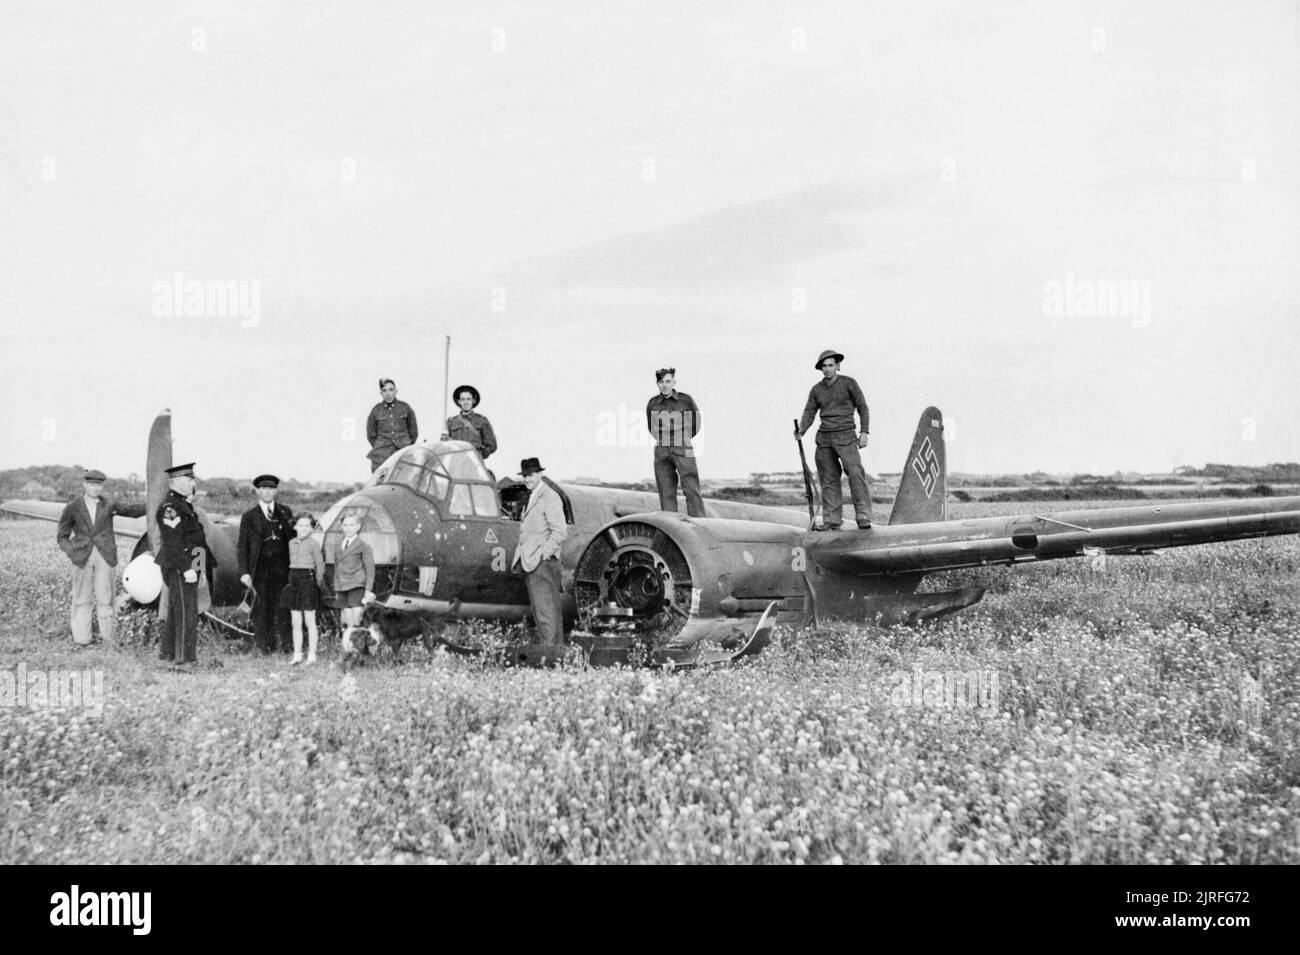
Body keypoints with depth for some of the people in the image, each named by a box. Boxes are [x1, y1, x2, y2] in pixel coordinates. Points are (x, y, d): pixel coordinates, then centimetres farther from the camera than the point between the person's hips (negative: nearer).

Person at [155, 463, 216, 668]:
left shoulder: (184, 505, 18)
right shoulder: (169, 507, -15)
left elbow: (197, 538, 21)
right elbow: (173, 542, -22)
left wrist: (210, 563, 20)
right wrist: (186, 569, -26)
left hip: (187, 568, 10)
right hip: (179, 568, -10)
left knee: (175, 612, 16)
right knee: (186, 612, -10)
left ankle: (168, 652, 25)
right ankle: (185, 657, -10)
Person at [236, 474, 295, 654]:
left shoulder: (285, 513, 13)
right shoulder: (249, 516, 7)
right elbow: (242, 546, 5)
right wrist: (244, 572, -4)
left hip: (282, 567, 1)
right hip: (260, 568, -1)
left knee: (282, 607, -2)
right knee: (262, 607, -4)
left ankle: (283, 646, 3)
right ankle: (263, 647, 1)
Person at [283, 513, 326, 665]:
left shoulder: (313, 544, -6)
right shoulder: (291, 543, 11)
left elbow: (320, 565, -4)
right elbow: (291, 562, 17)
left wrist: (318, 583, -5)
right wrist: (291, 580, 11)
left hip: (308, 579, -6)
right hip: (294, 579, 6)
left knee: (310, 622, -1)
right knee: (296, 623, 8)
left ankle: (312, 656, 4)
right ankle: (297, 655, 13)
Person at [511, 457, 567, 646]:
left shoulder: (550, 497, -9)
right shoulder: (531, 498, 20)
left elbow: (560, 531, -15)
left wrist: (542, 555, -17)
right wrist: (519, 556, 16)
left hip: (542, 563, -9)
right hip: (530, 563, 9)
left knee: (546, 611, -12)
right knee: (539, 611, 11)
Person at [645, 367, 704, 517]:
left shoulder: (686, 400, -1)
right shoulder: (652, 404, 6)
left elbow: (696, 423, 13)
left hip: (683, 451, -3)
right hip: (661, 453, 3)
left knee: (691, 491, -10)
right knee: (666, 493, -1)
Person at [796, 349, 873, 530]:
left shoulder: (848, 383, 1)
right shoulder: (816, 389, 11)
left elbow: (862, 407, 3)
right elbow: (809, 412, 10)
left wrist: (864, 432, -6)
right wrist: (801, 431, -9)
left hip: (845, 435, -4)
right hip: (824, 438, 4)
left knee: (856, 473, -16)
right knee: (828, 479, 3)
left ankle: (863, 517, -16)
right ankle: (832, 520, 8)